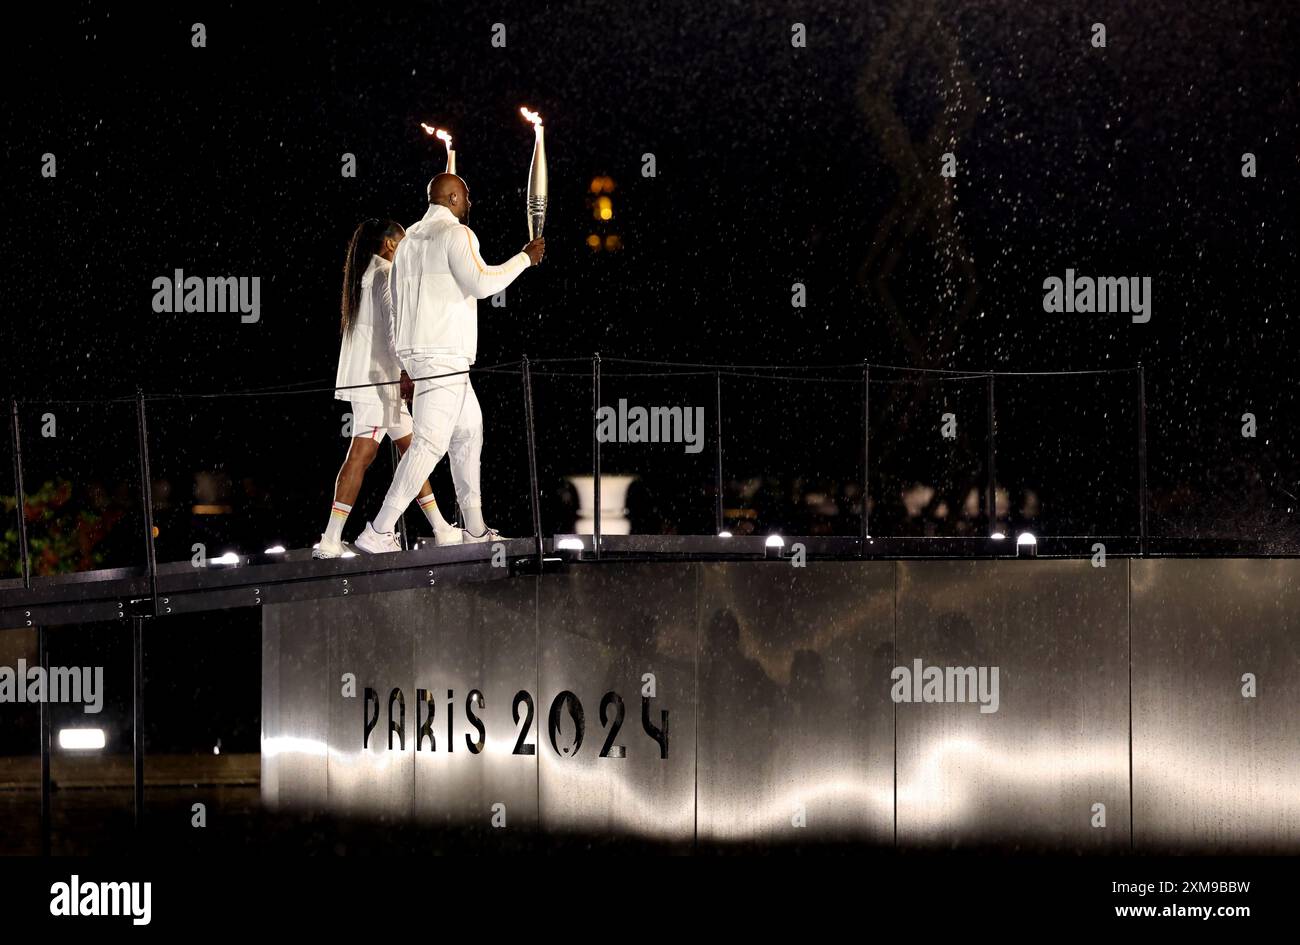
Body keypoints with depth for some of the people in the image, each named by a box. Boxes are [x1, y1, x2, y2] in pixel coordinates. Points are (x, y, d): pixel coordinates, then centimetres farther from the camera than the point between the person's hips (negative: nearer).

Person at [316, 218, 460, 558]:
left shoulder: (363, 276, 20)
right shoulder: (388, 274, -7)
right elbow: (395, 325, -16)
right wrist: (406, 369, -21)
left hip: (364, 377, 10)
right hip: (377, 376, -10)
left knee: (411, 447, 13)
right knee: (362, 454, -15)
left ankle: (441, 529, 17)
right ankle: (331, 540, -22)